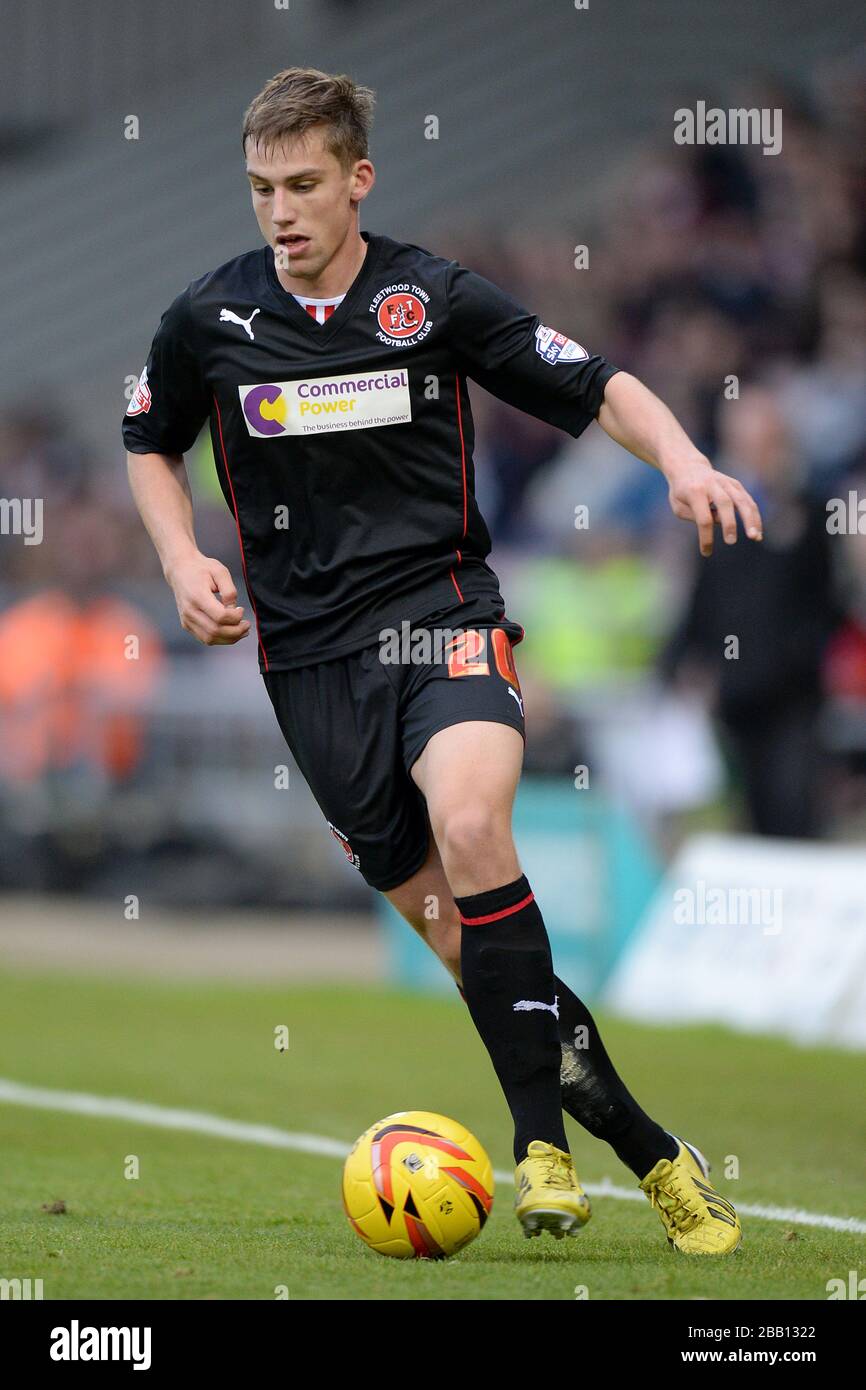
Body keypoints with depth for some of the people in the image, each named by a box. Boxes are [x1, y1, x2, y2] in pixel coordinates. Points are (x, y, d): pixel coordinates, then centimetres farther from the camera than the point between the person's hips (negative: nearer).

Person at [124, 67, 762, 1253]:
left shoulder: (435, 298, -3)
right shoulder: (211, 320, 2)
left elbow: (595, 387, 1)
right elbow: (150, 443, 20)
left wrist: (683, 462, -17)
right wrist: (185, 563, 4)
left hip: (441, 609, -2)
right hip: (309, 650, 2)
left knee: (471, 830, -30)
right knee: (437, 912, -2)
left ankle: (540, 1137, -19)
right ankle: (642, 1150, 7)